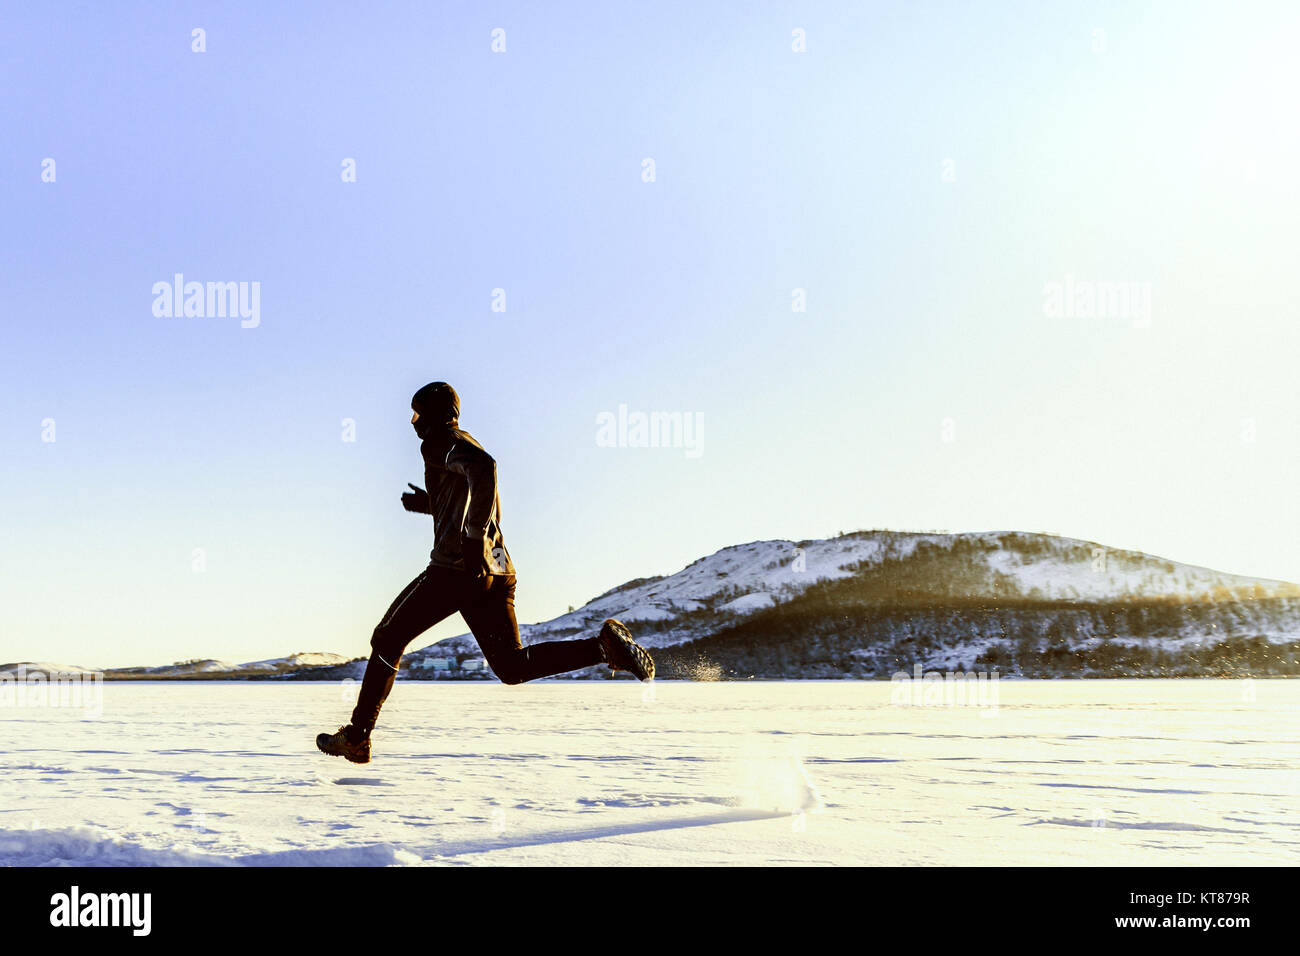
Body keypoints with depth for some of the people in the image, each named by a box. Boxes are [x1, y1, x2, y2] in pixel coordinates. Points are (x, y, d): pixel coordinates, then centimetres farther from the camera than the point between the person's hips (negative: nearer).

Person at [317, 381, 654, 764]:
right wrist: (429, 504, 35)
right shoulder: (467, 446, 25)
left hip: (456, 567, -8)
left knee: (387, 641, 6)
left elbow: (483, 468, -26)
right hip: (496, 571, 8)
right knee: (513, 667, 8)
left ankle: (357, 736, 8)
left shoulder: (447, 442, -3)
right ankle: (604, 645, -8)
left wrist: (473, 537, -28)